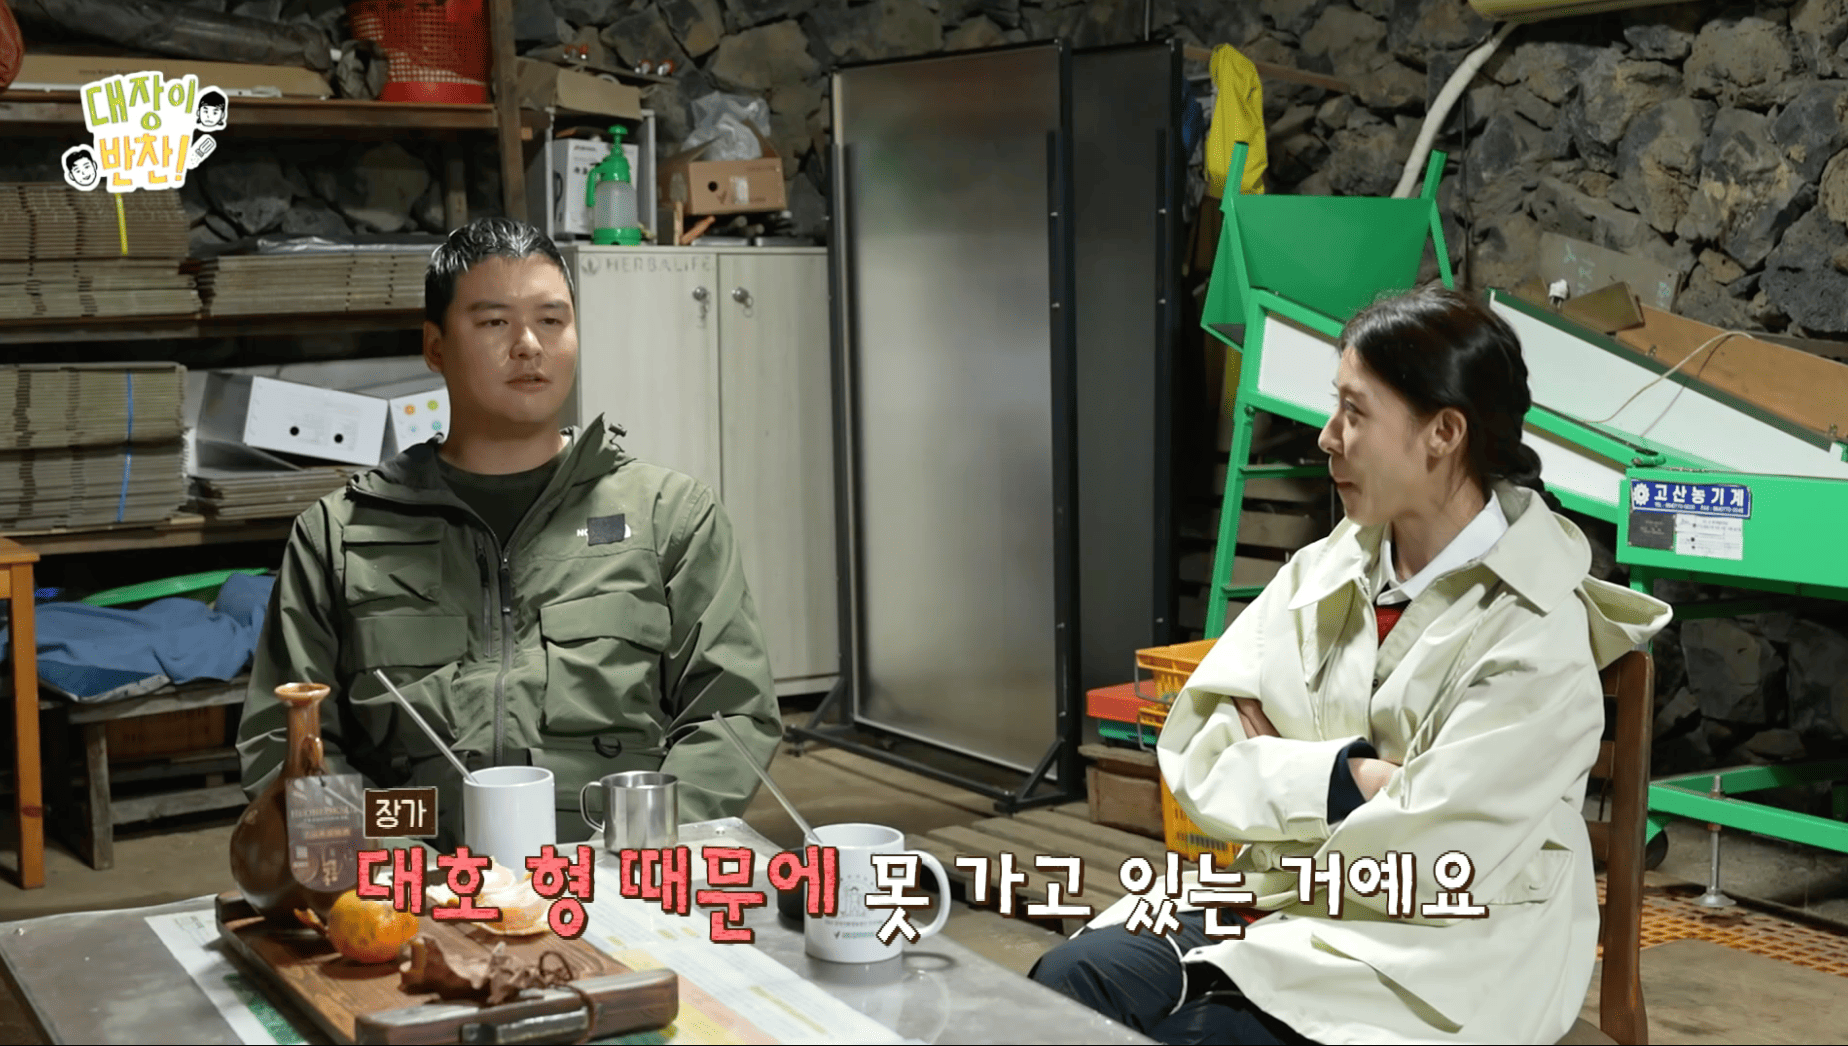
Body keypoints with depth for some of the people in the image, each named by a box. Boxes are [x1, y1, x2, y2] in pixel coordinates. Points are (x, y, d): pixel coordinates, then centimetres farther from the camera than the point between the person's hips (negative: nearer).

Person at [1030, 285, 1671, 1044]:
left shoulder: (1536, 642, -16)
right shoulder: (1325, 571, 4)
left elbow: (1420, 871, -19)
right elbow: (1195, 755, -2)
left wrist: (1279, 773, -5)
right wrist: (1348, 777, -17)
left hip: (1427, 973, -5)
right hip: (1281, 908, 6)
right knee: (1067, 983, -17)